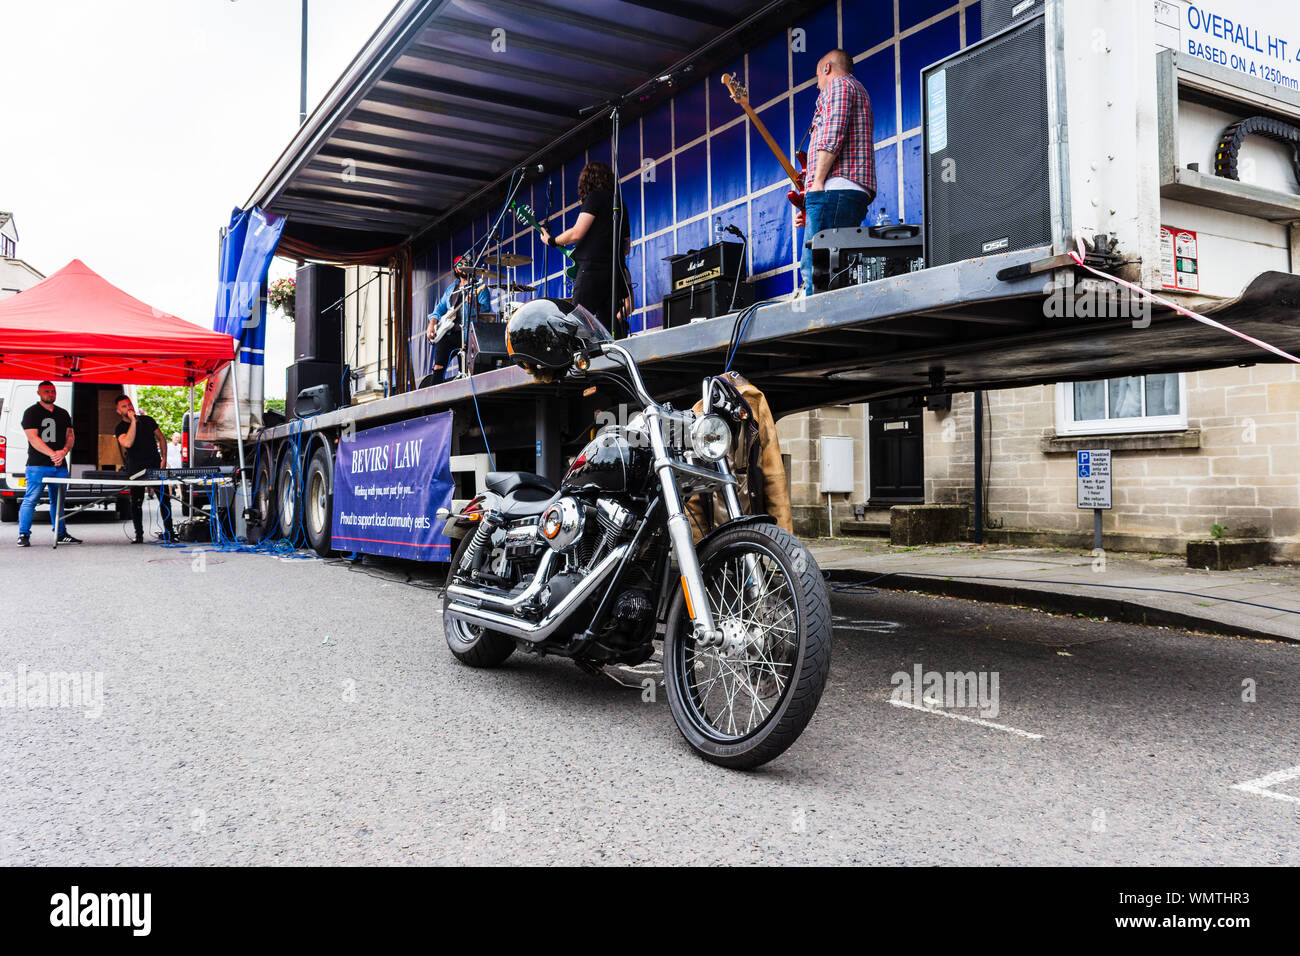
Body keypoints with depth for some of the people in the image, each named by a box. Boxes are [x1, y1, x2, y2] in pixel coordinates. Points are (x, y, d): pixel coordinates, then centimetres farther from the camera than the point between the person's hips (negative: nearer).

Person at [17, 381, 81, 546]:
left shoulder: (63, 414, 18)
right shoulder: (31, 413, 1)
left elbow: (70, 435, 14)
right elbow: (33, 438, -9)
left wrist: (64, 451, -6)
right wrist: (53, 454, -18)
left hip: (60, 465, 5)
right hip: (38, 465, -5)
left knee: (58, 501, 10)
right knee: (31, 500, -7)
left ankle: (61, 534, 17)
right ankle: (23, 536, -3)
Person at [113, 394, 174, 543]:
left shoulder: (147, 420, 7)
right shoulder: (120, 428, -1)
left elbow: (161, 438, 13)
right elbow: (127, 443, -22)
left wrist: (164, 459, 2)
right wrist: (133, 421, -21)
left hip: (155, 466, 2)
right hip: (136, 469, -2)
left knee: (164, 498, 1)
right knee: (136, 502, 0)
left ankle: (169, 531, 8)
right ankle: (139, 535, 8)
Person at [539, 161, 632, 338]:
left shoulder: (595, 196, -2)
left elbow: (576, 234, -10)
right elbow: (627, 245, 24)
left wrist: (551, 241, 5)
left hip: (593, 270, -8)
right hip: (616, 274, 8)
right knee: (614, 333, 5)